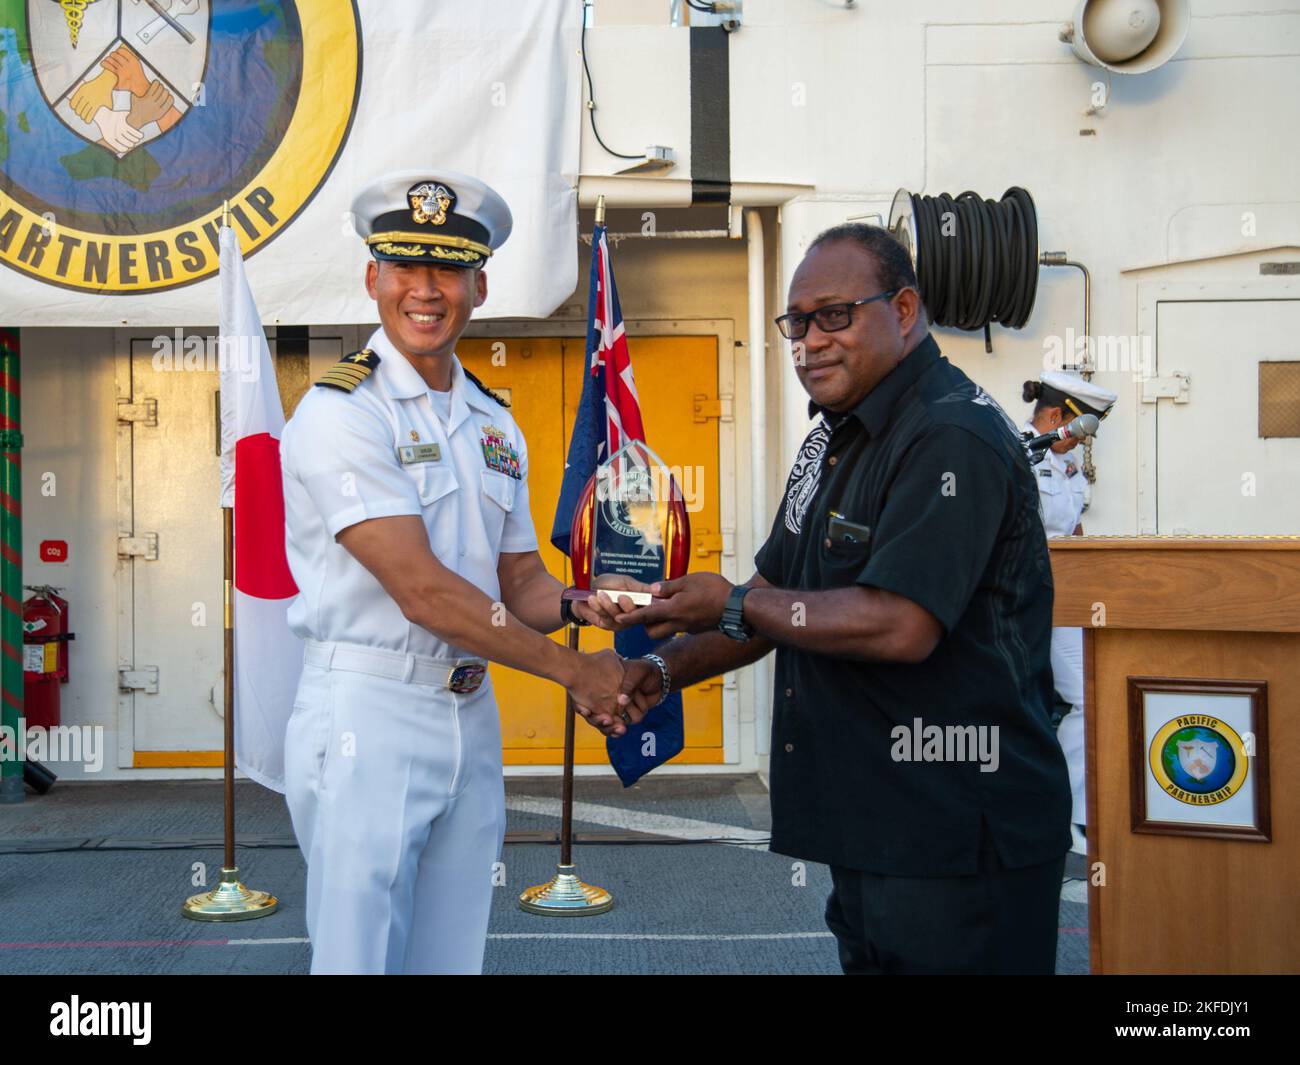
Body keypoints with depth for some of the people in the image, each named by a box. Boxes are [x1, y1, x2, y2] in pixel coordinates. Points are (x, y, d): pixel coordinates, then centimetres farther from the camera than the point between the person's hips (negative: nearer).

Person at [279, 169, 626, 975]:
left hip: (472, 717, 7)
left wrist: (581, 603, -9)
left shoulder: (495, 425, 13)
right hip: (367, 715, -7)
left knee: (453, 955, 15)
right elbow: (423, 592, -18)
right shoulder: (340, 413, -11)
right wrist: (573, 670, -13)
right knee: (360, 953, 2)